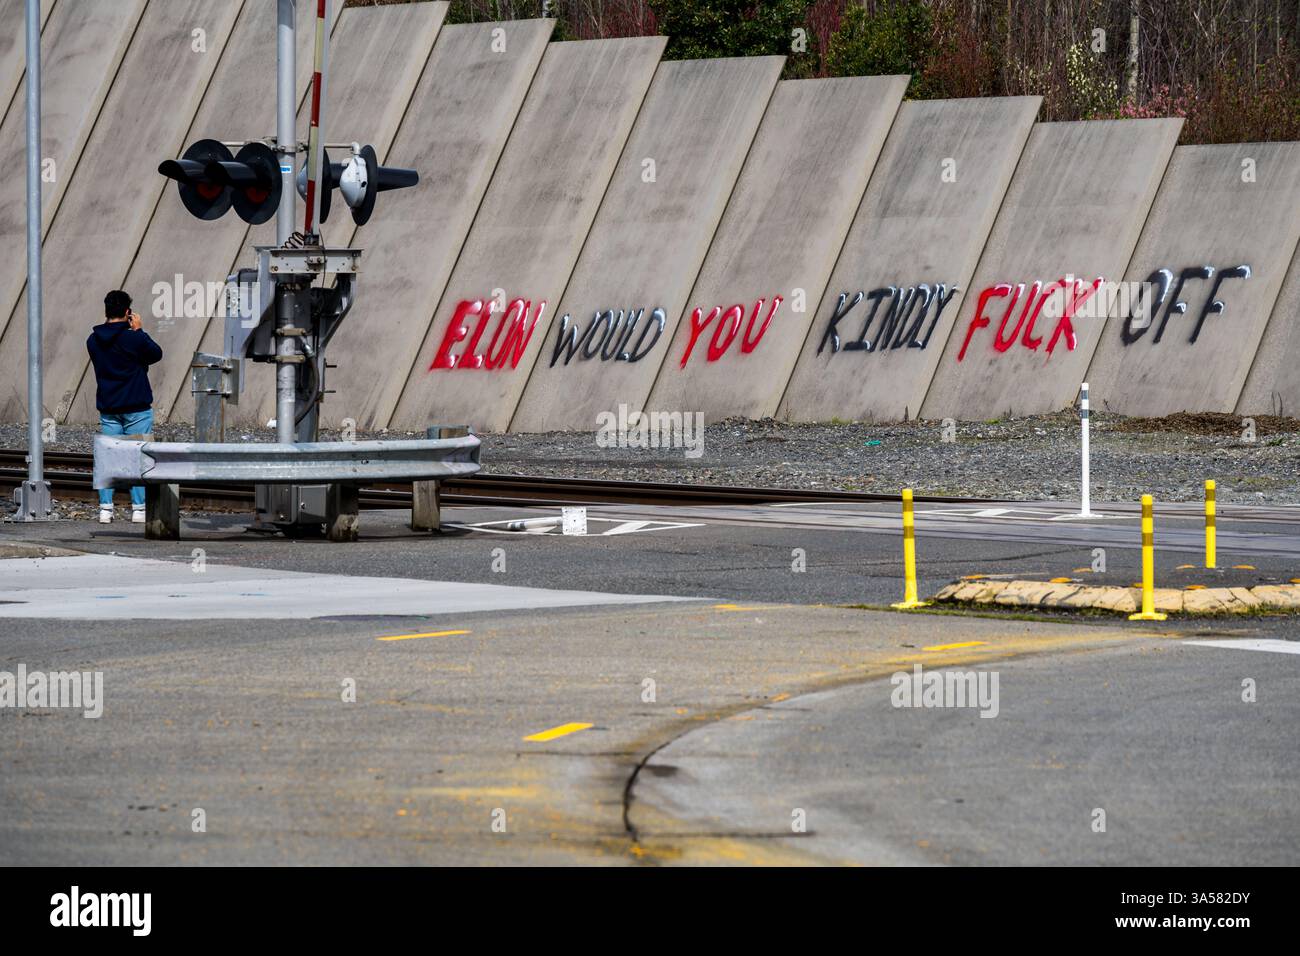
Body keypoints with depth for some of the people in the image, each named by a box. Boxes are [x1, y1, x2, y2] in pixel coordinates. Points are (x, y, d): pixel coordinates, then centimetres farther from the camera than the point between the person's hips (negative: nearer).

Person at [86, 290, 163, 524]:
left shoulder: (93, 341, 2)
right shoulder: (134, 339, -13)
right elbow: (156, 354, 1)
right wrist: (138, 331, 6)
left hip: (108, 408, 4)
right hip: (136, 408, -4)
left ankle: (105, 508, 1)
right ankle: (138, 509, -1)